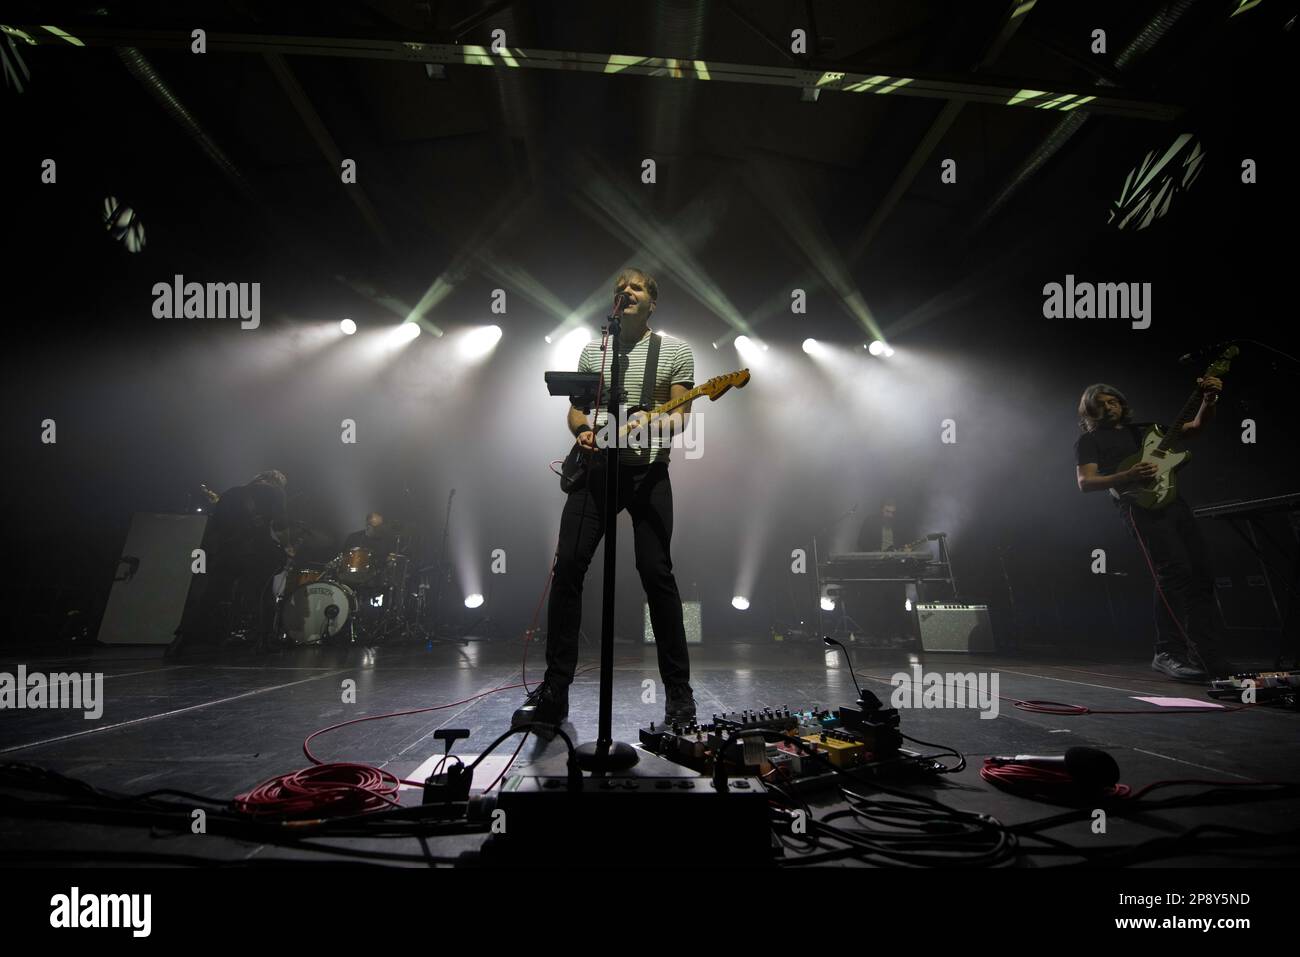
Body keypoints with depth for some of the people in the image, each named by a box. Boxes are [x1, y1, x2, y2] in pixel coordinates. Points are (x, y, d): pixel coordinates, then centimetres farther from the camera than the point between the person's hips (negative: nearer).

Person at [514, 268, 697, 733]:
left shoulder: (675, 351, 8)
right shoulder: (593, 350, 17)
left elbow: (681, 411, 3)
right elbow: (576, 406, 18)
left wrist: (668, 424, -20)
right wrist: (581, 430, -4)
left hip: (648, 470, -3)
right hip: (594, 467, 3)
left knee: (656, 573, -8)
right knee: (568, 567, -5)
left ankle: (678, 690, 5)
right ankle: (554, 689, 4)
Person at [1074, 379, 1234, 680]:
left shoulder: (1145, 429, 28)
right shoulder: (1089, 441, 12)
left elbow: (1196, 427, 22)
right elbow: (1085, 482, -1)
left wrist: (1209, 400, 2)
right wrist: (1127, 477, -16)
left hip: (1174, 502, 6)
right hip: (1142, 507, -6)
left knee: (1201, 574, -1)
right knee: (1175, 571, -21)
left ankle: (1210, 657, 3)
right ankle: (1168, 653, -17)